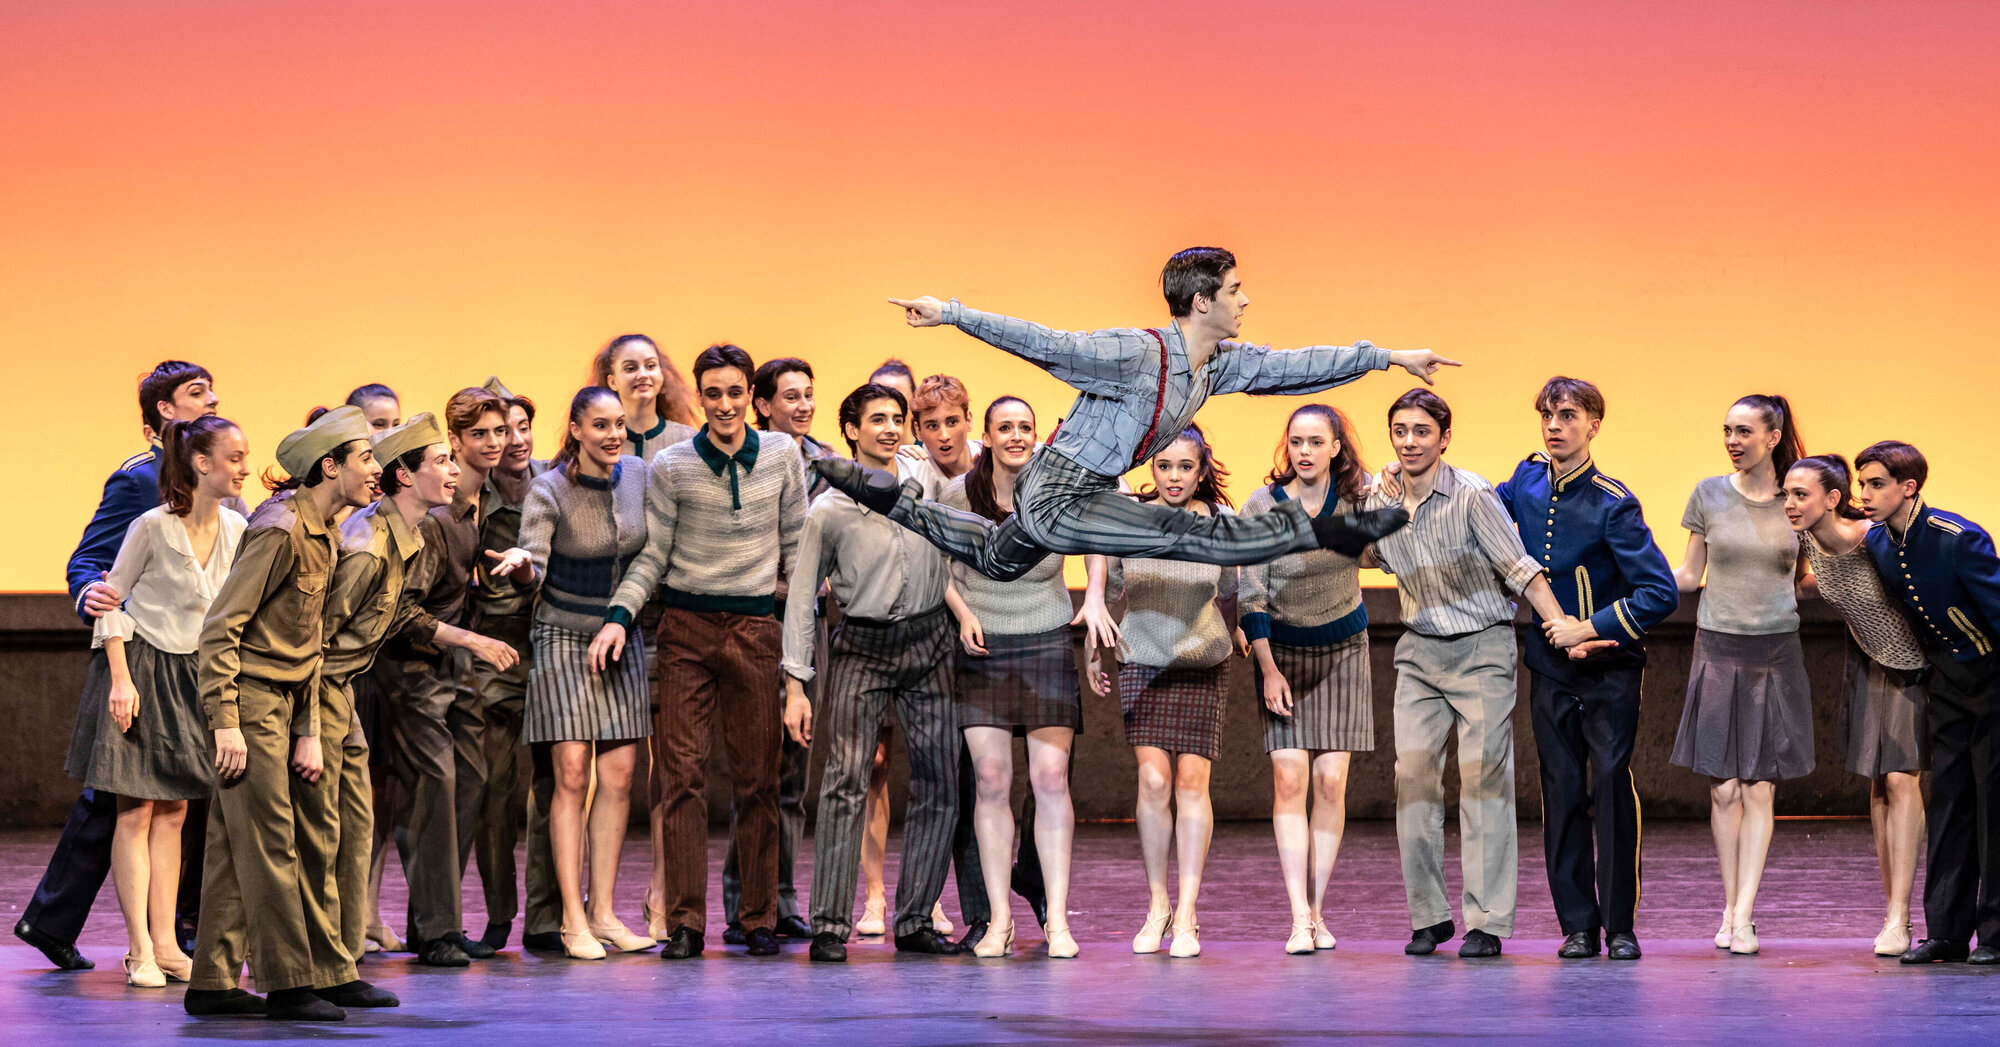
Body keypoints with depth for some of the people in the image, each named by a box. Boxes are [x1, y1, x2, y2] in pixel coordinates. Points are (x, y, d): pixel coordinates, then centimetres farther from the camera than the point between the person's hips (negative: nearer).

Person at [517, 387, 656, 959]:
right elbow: (533, 564, -20)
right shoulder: (550, 490, -12)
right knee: (572, 773, -10)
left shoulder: (640, 476, 0)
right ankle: (572, 919, -9)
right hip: (565, 637, -4)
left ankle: (603, 912, 6)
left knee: (618, 774, 0)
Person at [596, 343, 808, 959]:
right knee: (682, 775, -6)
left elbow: (796, 545, 12)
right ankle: (683, 922, -5)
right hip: (687, 629, -1)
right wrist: (618, 618, -8)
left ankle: (759, 919, 11)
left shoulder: (782, 455, 6)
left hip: (756, 629, 1)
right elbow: (652, 556, 4)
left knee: (758, 779, 4)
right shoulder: (671, 467, 1)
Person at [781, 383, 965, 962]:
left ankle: (915, 921, 11)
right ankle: (830, 926, -16)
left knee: (938, 786, 2)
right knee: (846, 782, -15)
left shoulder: (929, 485, 4)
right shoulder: (829, 511, -3)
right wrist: (795, 685, -5)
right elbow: (801, 598, 0)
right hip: (861, 647, -3)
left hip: (928, 641, 4)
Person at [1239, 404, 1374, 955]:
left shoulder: (1358, 495, -6)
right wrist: (1268, 669, -12)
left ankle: (1318, 911, 3)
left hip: (1342, 650, 2)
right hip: (1283, 651, -2)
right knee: (1289, 776, -12)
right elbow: (1252, 596, -8)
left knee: (1330, 780, -4)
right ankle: (1299, 918, -14)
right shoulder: (1263, 506, -11)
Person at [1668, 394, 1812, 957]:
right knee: (1724, 789, -1)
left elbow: (1803, 578, 13)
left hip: (1775, 655, 0)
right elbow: (1688, 574, 9)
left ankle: (1743, 917, -3)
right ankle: (1730, 907, 12)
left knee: (1759, 790, -3)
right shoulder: (1710, 494, 3)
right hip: (1719, 651, 0)